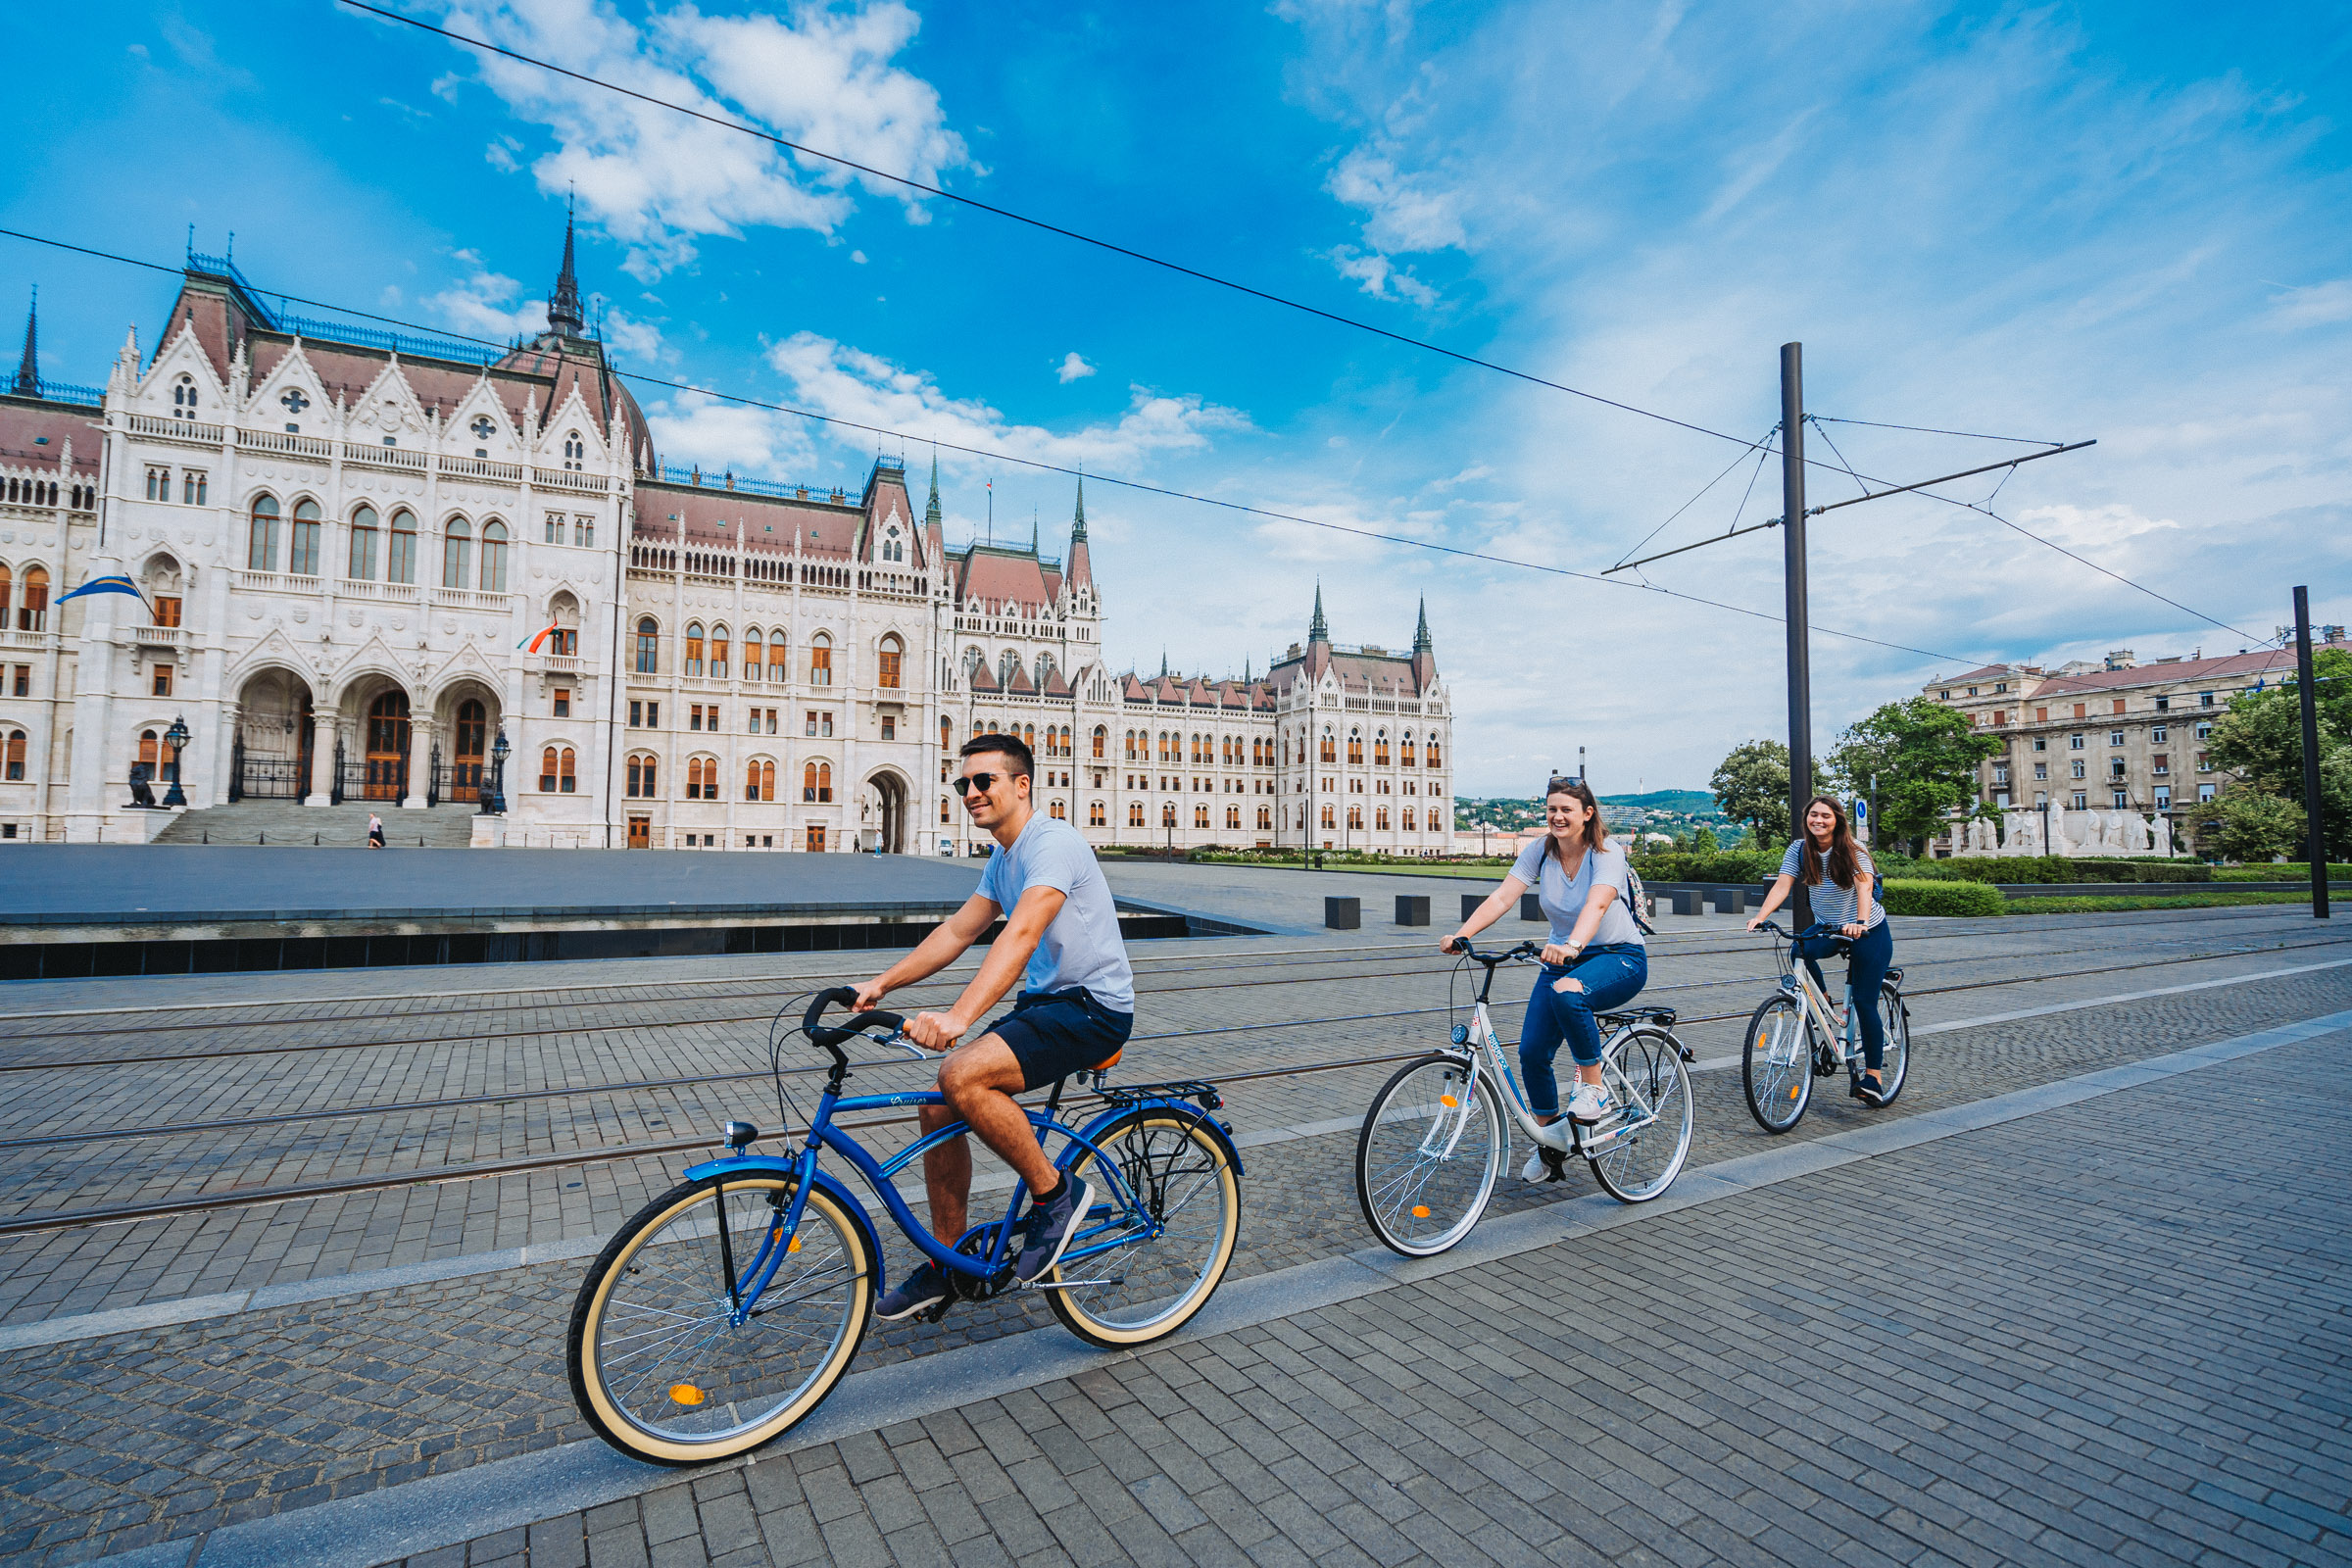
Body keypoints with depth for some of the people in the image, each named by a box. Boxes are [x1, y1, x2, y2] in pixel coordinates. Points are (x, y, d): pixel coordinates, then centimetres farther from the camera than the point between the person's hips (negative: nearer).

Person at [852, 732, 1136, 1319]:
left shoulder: (1052, 843, -18)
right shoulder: (1002, 858, 14)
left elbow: (1021, 935, -33)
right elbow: (956, 931, 13)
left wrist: (957, 1017, -44)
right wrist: (880, 984, 2)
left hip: (1093, 1007, -9)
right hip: (1045, 1001, 9)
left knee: (962, 1076, -27)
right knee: (939, 1106, 2)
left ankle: (1055, 1193, -5)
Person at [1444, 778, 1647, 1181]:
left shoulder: (1607, 854, -18)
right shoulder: (1540, 851, -6)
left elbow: (1596, 904, -38)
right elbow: (1502, 897, -17)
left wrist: (1572, 944, -57)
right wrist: (1460, 935, -33)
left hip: (1619, 958, -5)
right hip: (1564, 957, 5)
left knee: (1566, 993, -39)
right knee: (1531, 1052, -8)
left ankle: (1594, 1089, -15)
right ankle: (1549, 1144, 17)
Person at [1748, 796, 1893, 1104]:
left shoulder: (1853, 852, -17)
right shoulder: (1799, 850, -7)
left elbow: (1864, 886, -33)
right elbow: (1782, 886, -15)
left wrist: (1859, 922, -51)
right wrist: (1760, 916, -32)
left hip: (1868, 932, -3)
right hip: (1827, 928, 3)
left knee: (1865, 1003, -5)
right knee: (1800, 952, -31)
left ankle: (1872, 1077, 7)